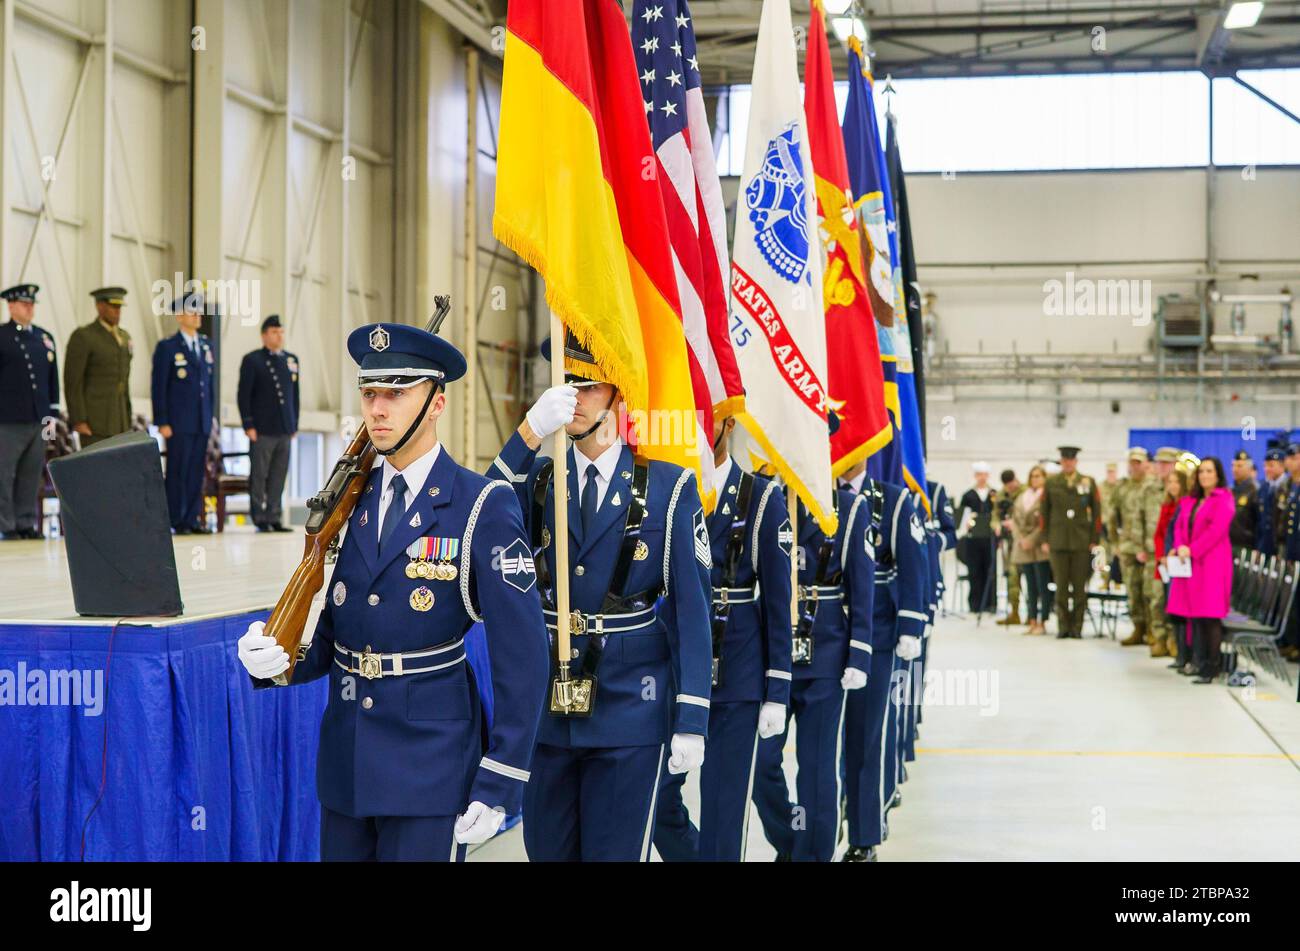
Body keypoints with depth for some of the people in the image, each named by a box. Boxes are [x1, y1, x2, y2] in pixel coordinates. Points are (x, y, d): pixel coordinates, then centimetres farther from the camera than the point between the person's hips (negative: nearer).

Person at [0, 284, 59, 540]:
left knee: (31, 475, 8)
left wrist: (53, 413, 13)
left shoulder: (45, 338, 15)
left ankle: (27, 524, 14)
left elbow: (52, 378, 17)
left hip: (39, 419, 5)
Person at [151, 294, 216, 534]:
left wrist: (211, 417, 12)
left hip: (202, 422, 5)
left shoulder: (206, 346, 14)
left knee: (197, 472, 4)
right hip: (178, 423, -5)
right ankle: (178, 521, 1)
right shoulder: (167, 347, -3)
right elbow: (158, 387, -5)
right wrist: (162, 422, -11)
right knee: (178, 471, -3)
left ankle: (193, 519, 8)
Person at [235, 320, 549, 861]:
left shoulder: (484, 508, -9)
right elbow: (329, 636, 11)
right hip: (345, 766, 5)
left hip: (431, 769, -5)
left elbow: (521, 658, -11)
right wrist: (272, 657, -11)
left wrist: (500, 786, -13)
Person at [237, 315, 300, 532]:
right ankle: (260, 519, 4)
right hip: (262, 430, -5)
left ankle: (274, 517, 10)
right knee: (259, 475, -1)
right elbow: (244, 395, -4)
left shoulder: (291, 360, 15)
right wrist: (248, 425, -10)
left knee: (278, 476, 5)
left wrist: (294, 425, 13)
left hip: (285, 430, 5)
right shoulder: (252, 360, 0)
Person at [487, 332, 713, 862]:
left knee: (615, 853, 1)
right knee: (547, 851, 13)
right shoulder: (537, 479, 5)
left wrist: (691, 720, -9)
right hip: (544, 712, 4)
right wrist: (528, 434, -27)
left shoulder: (669, 487, -3)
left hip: (629, 715, -3)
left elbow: (691, 607, -5)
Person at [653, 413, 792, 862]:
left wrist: (777, 691, -6)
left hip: (736, 676, -3)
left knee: (724, 809, 1)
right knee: (656, 800, 4)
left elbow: (778, 601, -2)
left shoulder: (761, 498, -2)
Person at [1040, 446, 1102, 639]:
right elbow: (1045, 512, 8)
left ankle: (1077, 627, 7)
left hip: (1082, 543, 0)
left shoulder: (1088, 482, 6)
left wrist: (1094, 540, 1)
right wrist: (1045, 540, 4)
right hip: (1058, 542, 0)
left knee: (1080, 587, 1)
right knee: (1061, 586, 1)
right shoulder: (1051, 483, 8)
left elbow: (1096, 512, 6)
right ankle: (1063, 626, 7)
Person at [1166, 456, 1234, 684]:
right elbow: (1179, 526, 14)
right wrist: (1180, 547, -5)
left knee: (1211, 616, -9)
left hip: (1212, 562, -7)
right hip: (1190, 563, 7)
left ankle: (1211, 668, -7)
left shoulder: (1223, 499, -3)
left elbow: (1217, 529, -13)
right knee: (1194, 614, 4)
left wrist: (1192, 550, -14)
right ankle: (1199, 662, 8)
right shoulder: (1190, 501, 19)